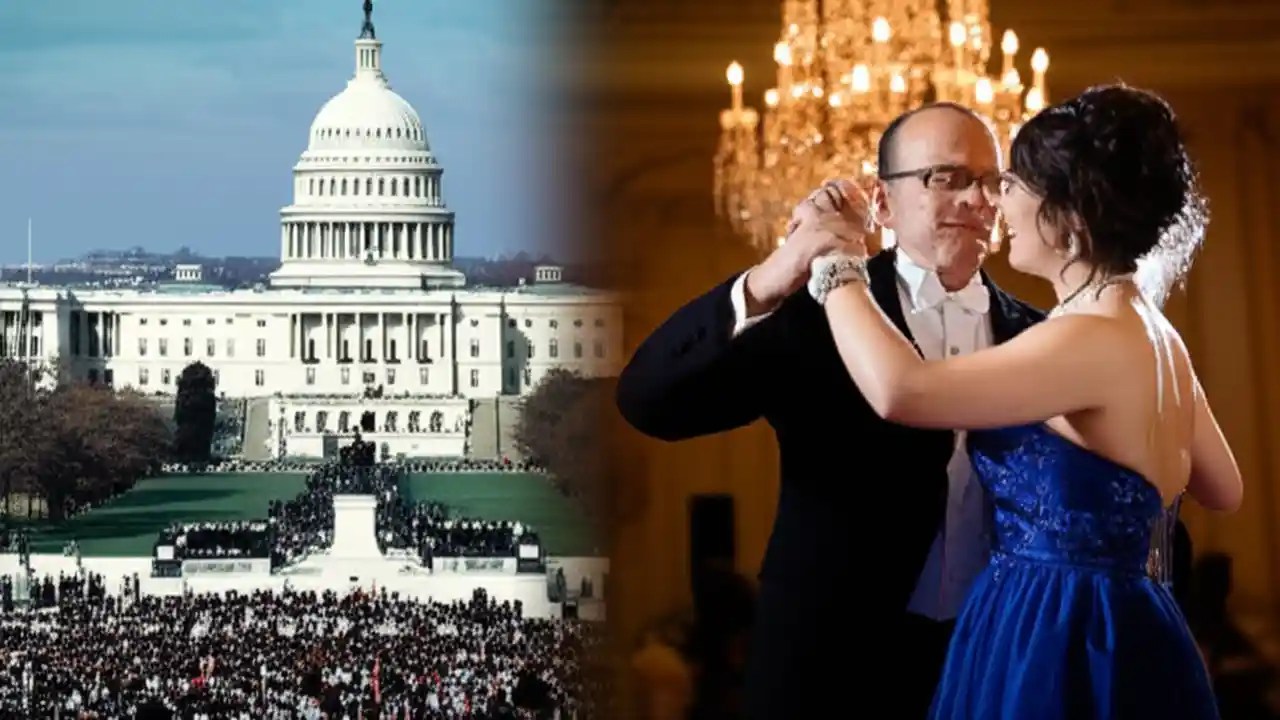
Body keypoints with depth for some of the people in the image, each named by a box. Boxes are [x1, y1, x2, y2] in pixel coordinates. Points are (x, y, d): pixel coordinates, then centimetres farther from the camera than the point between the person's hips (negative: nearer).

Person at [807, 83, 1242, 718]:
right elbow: (1224, 490, 22)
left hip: (1056, 642, -9)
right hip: (1114, 635, 9)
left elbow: (900, 390, -30)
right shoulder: (1154, 335, 10)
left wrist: (837, 265, -15)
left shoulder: (1094, 340, -20)